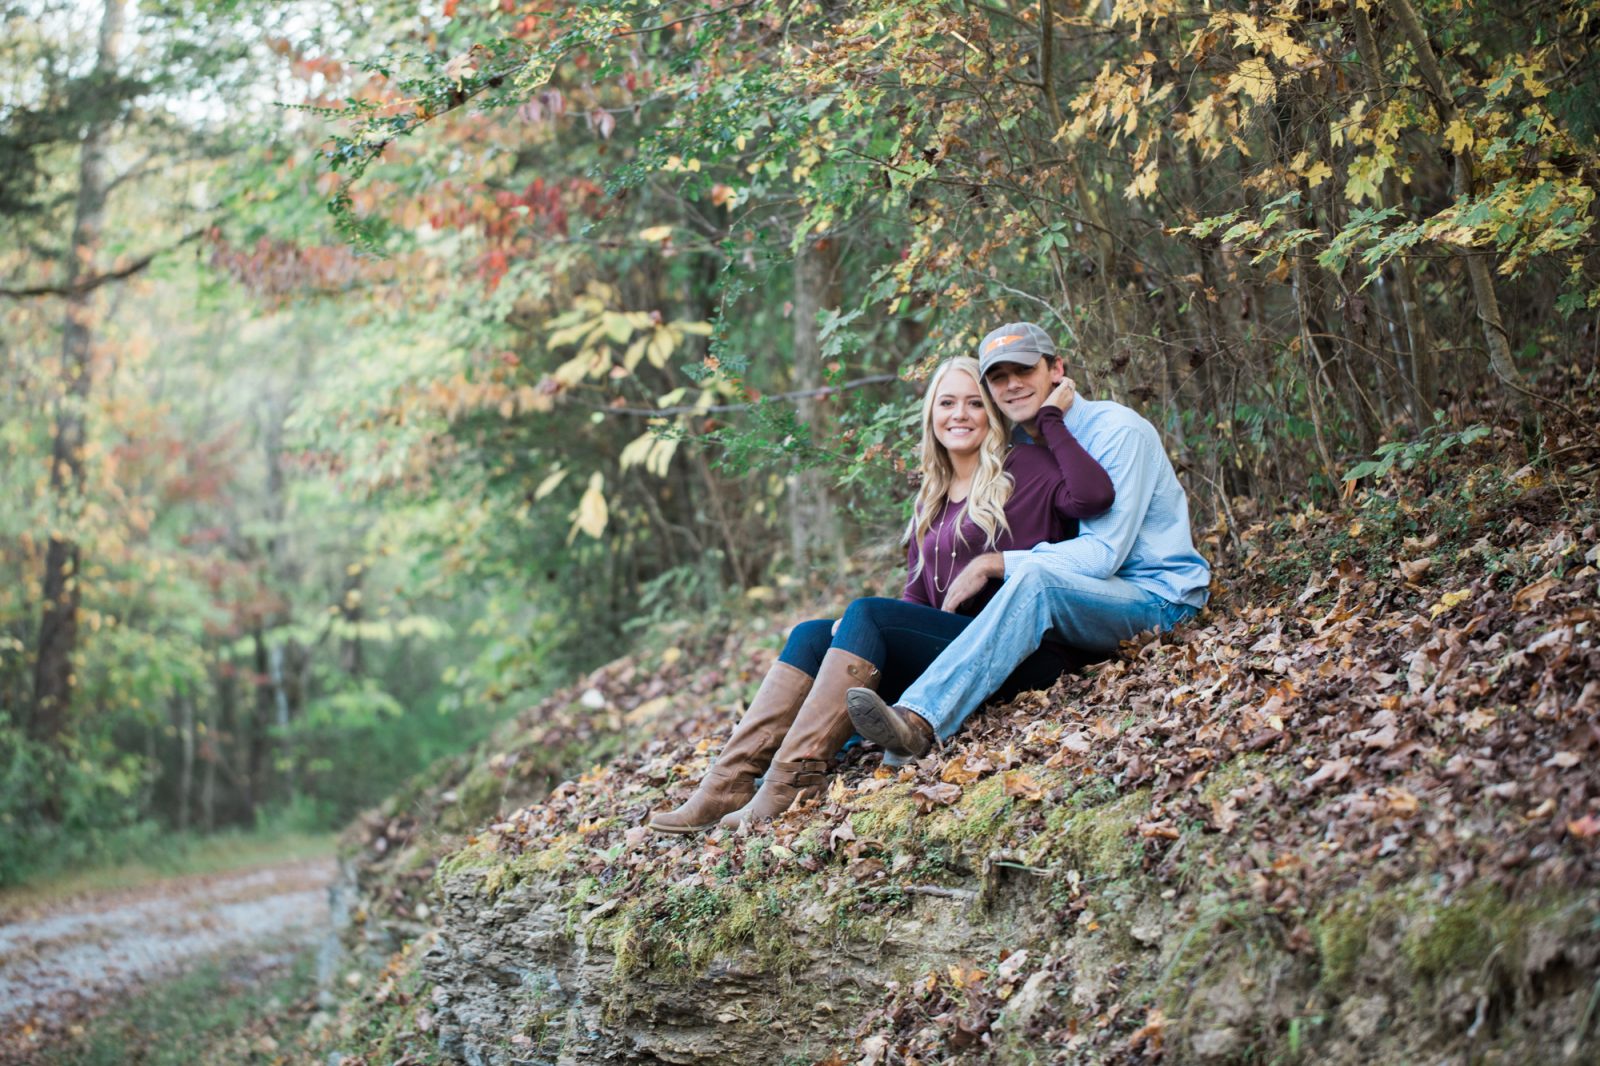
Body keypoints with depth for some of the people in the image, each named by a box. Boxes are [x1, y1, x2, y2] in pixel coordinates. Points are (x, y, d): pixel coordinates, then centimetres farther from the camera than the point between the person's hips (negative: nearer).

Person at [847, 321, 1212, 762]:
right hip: (1100, 600, 8)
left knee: (1036, 575, -33)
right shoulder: (1026, 449, 11)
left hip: (1160, 598, -8)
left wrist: (994, 564, -22)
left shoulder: (1117, 431, -12)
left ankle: (920, 719, -47)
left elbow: (1103, 553, -20)